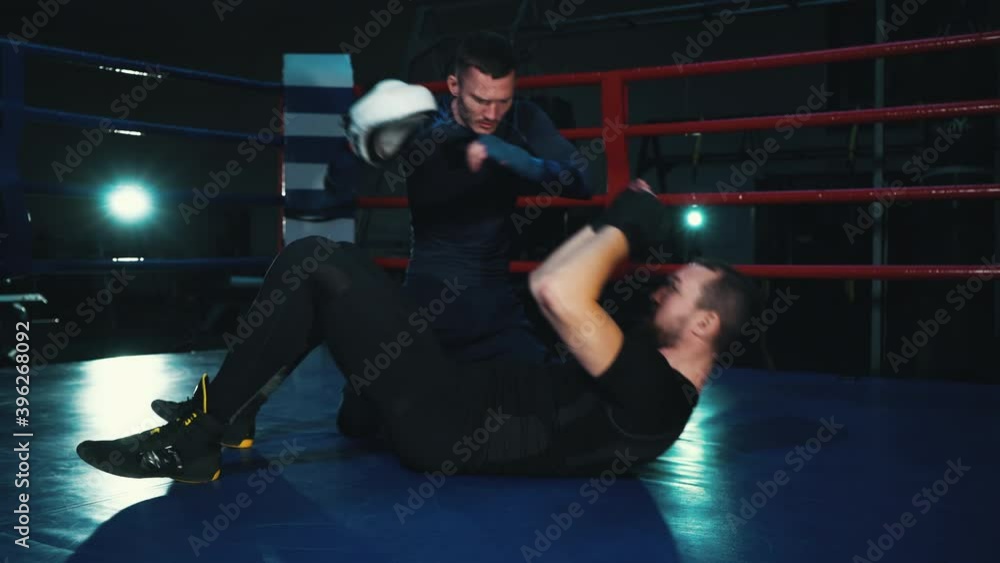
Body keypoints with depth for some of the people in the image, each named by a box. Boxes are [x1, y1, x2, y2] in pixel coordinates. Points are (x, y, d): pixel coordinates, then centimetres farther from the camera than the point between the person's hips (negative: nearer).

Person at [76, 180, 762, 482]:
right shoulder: (648, 374, 15)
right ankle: (216, 413, 13)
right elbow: (546, 287, 24)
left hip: (449, 429, -10)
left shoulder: (652, 397, -17)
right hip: (461, 409, 10)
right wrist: (610, 224, 16)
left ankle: (192, 439, -6)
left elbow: (559, 296, -29)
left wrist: (630, 225, -15)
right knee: (315, 263, 8)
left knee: (319, 264, -15)